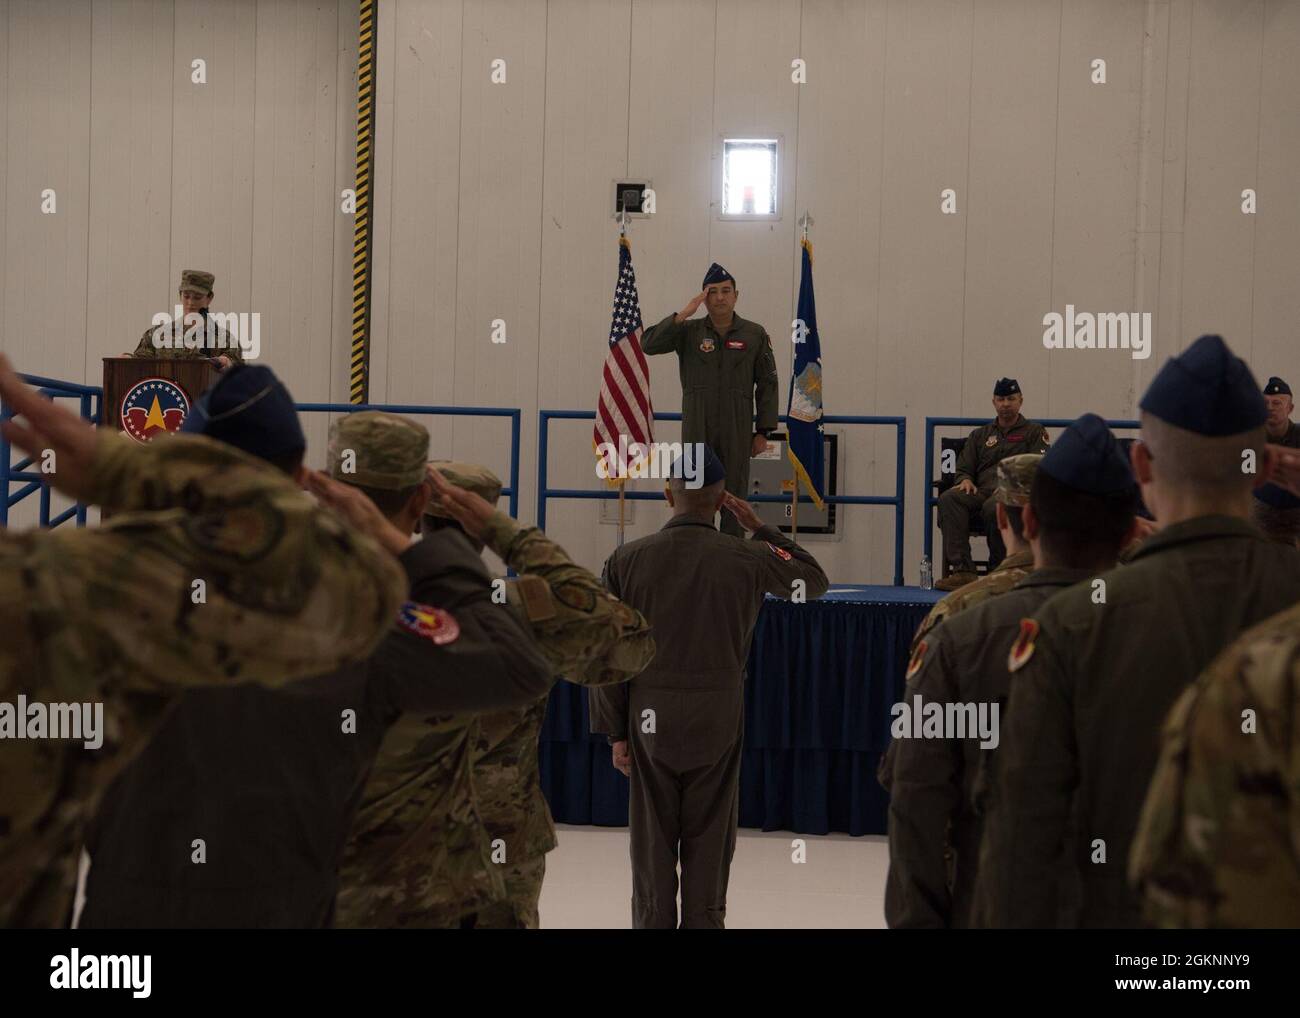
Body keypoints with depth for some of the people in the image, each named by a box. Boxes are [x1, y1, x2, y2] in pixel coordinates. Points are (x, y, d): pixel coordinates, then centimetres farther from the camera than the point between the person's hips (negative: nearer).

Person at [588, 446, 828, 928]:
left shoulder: (629, 559, -5)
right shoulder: (747, 558, -7)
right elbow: (814, 580, 13)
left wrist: (615, 730, 5)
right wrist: (760, 528, 15)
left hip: (650, 716, 1)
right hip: (718, 719, 0)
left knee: (653, 840, 11)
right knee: (708, 840, 11)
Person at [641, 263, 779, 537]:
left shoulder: (755, 334, 5)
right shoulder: (688, 331, 6)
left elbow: (767, 384, 5)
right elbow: (649, 345, -7)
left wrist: (763, 431, 0)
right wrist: (683, 315, -13)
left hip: (737, 432, 0)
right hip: (697, 430, 0)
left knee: (735, 496, 3)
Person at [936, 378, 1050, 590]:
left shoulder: (1034, 432, 18)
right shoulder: (980, 435, 29)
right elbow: (963, 468, 23)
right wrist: (965, 480, -2)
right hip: (982, 491, 4)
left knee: (994, 507, -41)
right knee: (948, 499, -31)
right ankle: (962, 571, -38)